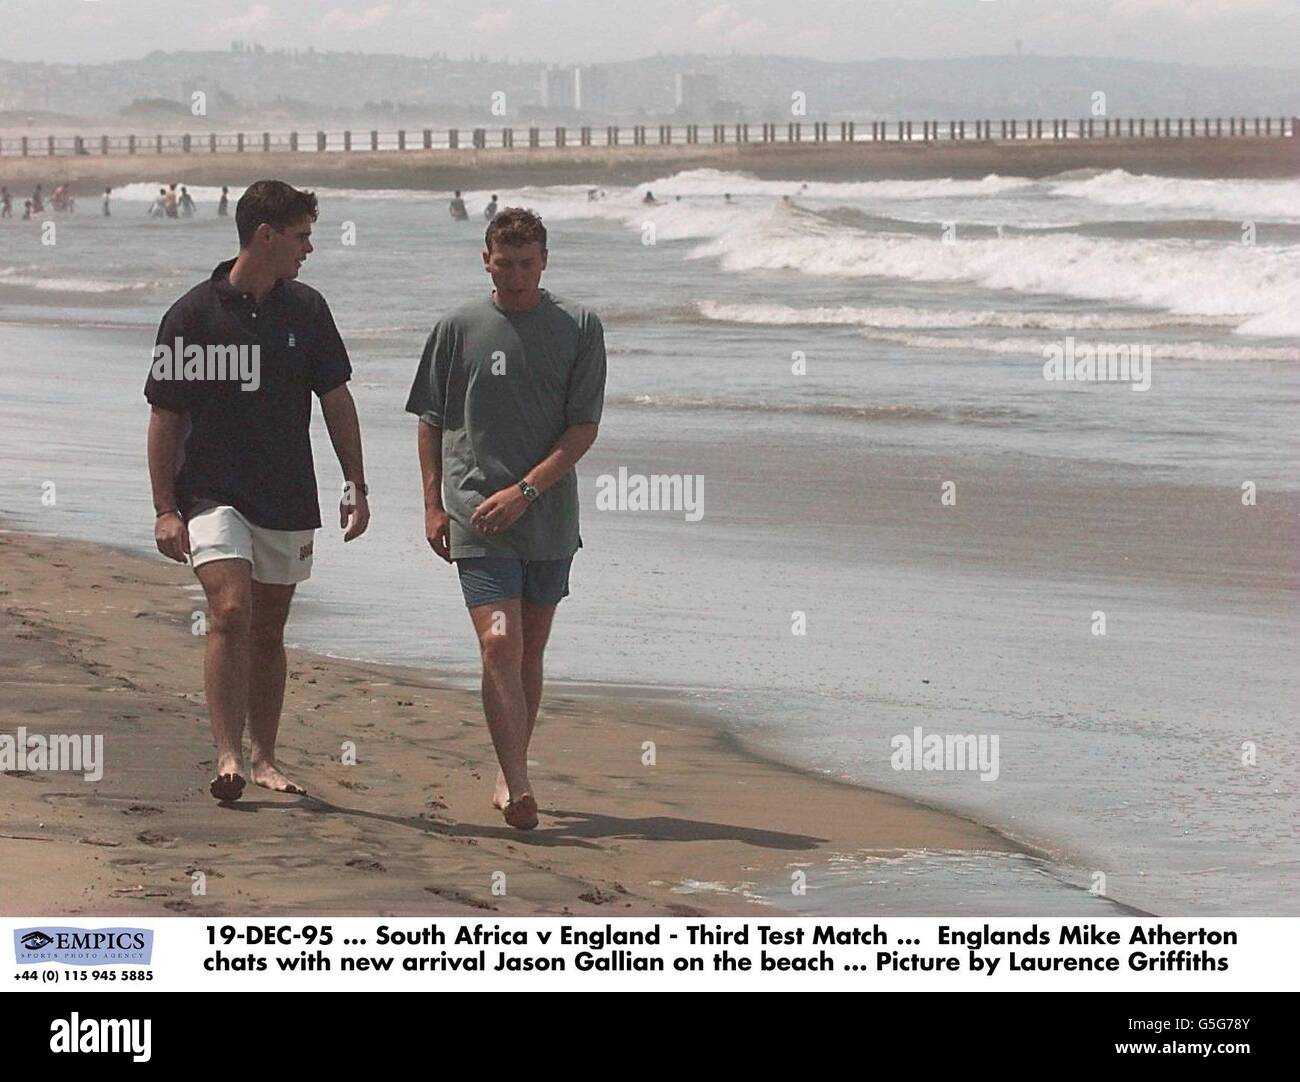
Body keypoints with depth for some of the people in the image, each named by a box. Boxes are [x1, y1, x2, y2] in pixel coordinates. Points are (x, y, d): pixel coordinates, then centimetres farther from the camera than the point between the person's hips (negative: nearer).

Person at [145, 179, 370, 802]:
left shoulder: (306, 310, 6)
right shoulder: (194, 314, -6)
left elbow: (336, 400, 13)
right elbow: (166, 416, -3)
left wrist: (356, 486, 9)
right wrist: (165, 510, -8)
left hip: (289, 499, 4)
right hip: (214, 491, -4)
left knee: (268, 631, 10)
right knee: (231, 612, -20)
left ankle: (264, 758, 21)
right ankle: (228, 757, -24)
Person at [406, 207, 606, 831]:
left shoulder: (579, 328, 2)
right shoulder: (459, 328, 3)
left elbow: (584, 428, -2)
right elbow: (431, 420, 10)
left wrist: (524, 490, -11)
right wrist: (433, 505, 3)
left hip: (549, 516, 2)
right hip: (476, 515, -2)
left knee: (530, 652, 9)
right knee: (500, 645, -13)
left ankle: (510, 773, 23)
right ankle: (517, 786, -18)